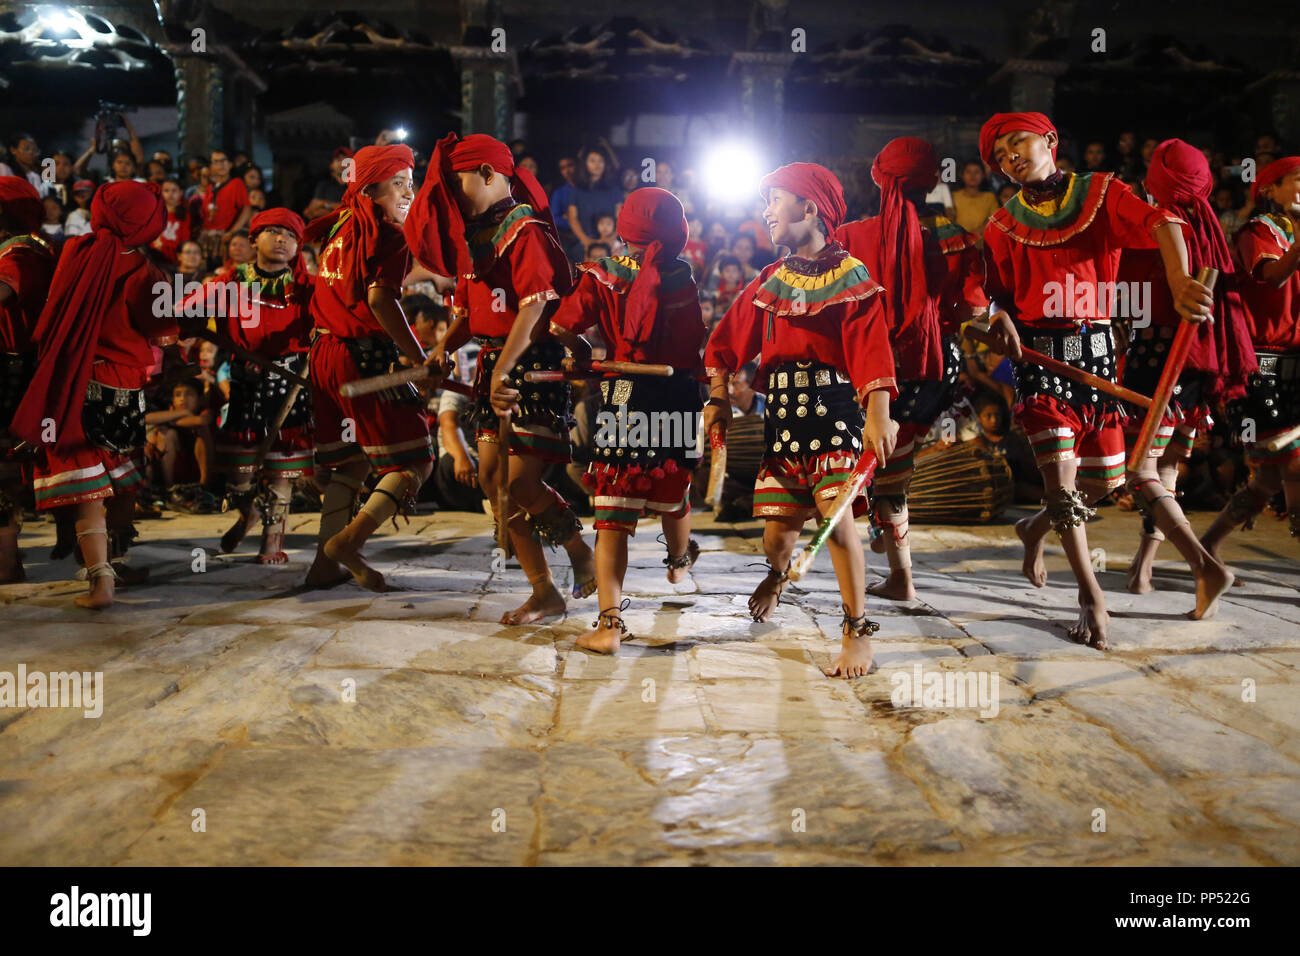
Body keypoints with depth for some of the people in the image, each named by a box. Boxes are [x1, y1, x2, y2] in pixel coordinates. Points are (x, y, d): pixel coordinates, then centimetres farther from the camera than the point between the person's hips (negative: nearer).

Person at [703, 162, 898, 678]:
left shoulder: (851, 277, -2)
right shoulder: (770, 281, 15)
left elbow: (871, 348, -13)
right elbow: (727, 340, 17)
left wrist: (878, 416, -25)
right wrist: (719, 398, 5)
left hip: (834, 407, -4)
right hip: (781, 410, 4)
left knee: (836, 514, -17)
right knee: (777, 529, 5)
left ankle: (857, 631, -4)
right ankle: (778, 573, 43)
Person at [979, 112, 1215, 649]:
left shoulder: (1102, 193, 2)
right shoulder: (1003, 226, 7)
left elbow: (1159, 224, -14)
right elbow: (999, 294, 9)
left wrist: (1180, 282, -34)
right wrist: (1002, 323, -16)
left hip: (1096, 350, 1)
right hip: (1039, 353, -1)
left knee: (1103, 482, 6)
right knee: (1060, 472, -12)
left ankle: (1036, 528, 37)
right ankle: (1091, 595, 3)